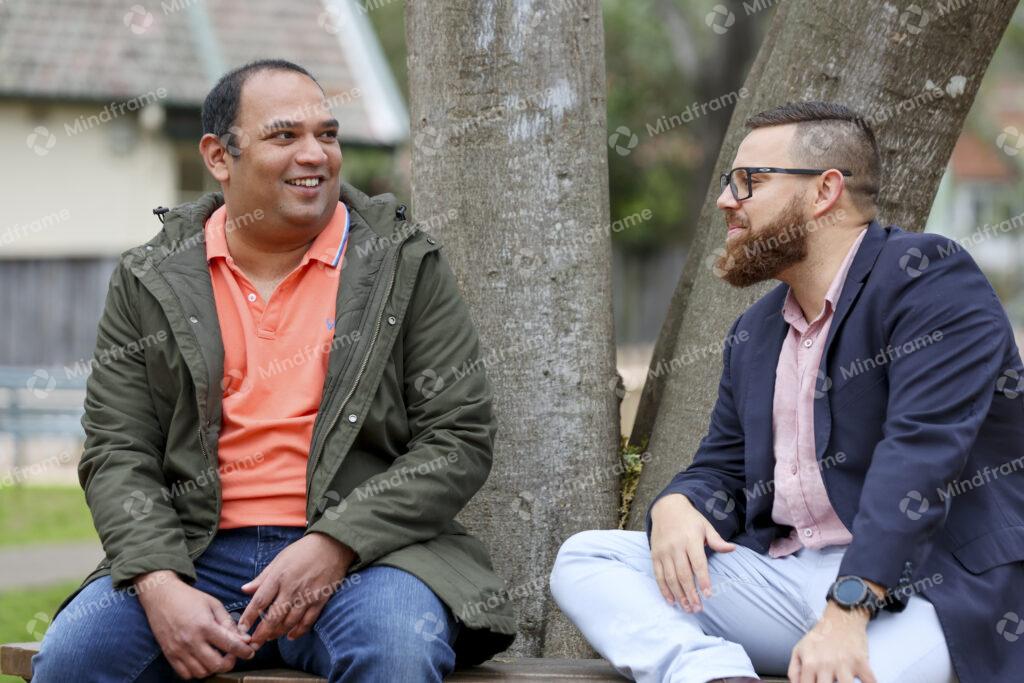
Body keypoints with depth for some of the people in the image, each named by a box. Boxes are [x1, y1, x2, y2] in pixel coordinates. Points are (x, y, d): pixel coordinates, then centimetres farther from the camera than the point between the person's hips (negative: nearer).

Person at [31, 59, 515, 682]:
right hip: (198, 554, 2)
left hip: (365, 554, -1)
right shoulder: (150, 281, 11)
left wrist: (335, 545, -13)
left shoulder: (405, 264, 7)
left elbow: (462, 439, 1)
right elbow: (116, 452, 6)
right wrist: (159, 585, -13)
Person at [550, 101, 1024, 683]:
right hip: (786, 579, 9)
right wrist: (675, 506, -6)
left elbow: (920, 453, -19)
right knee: (585, 558, -9)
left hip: (928, 585, -9)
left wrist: (846, 614, -29)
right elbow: (722, 472, 22)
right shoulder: (754, 333, 21)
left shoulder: (930, 278, -6)